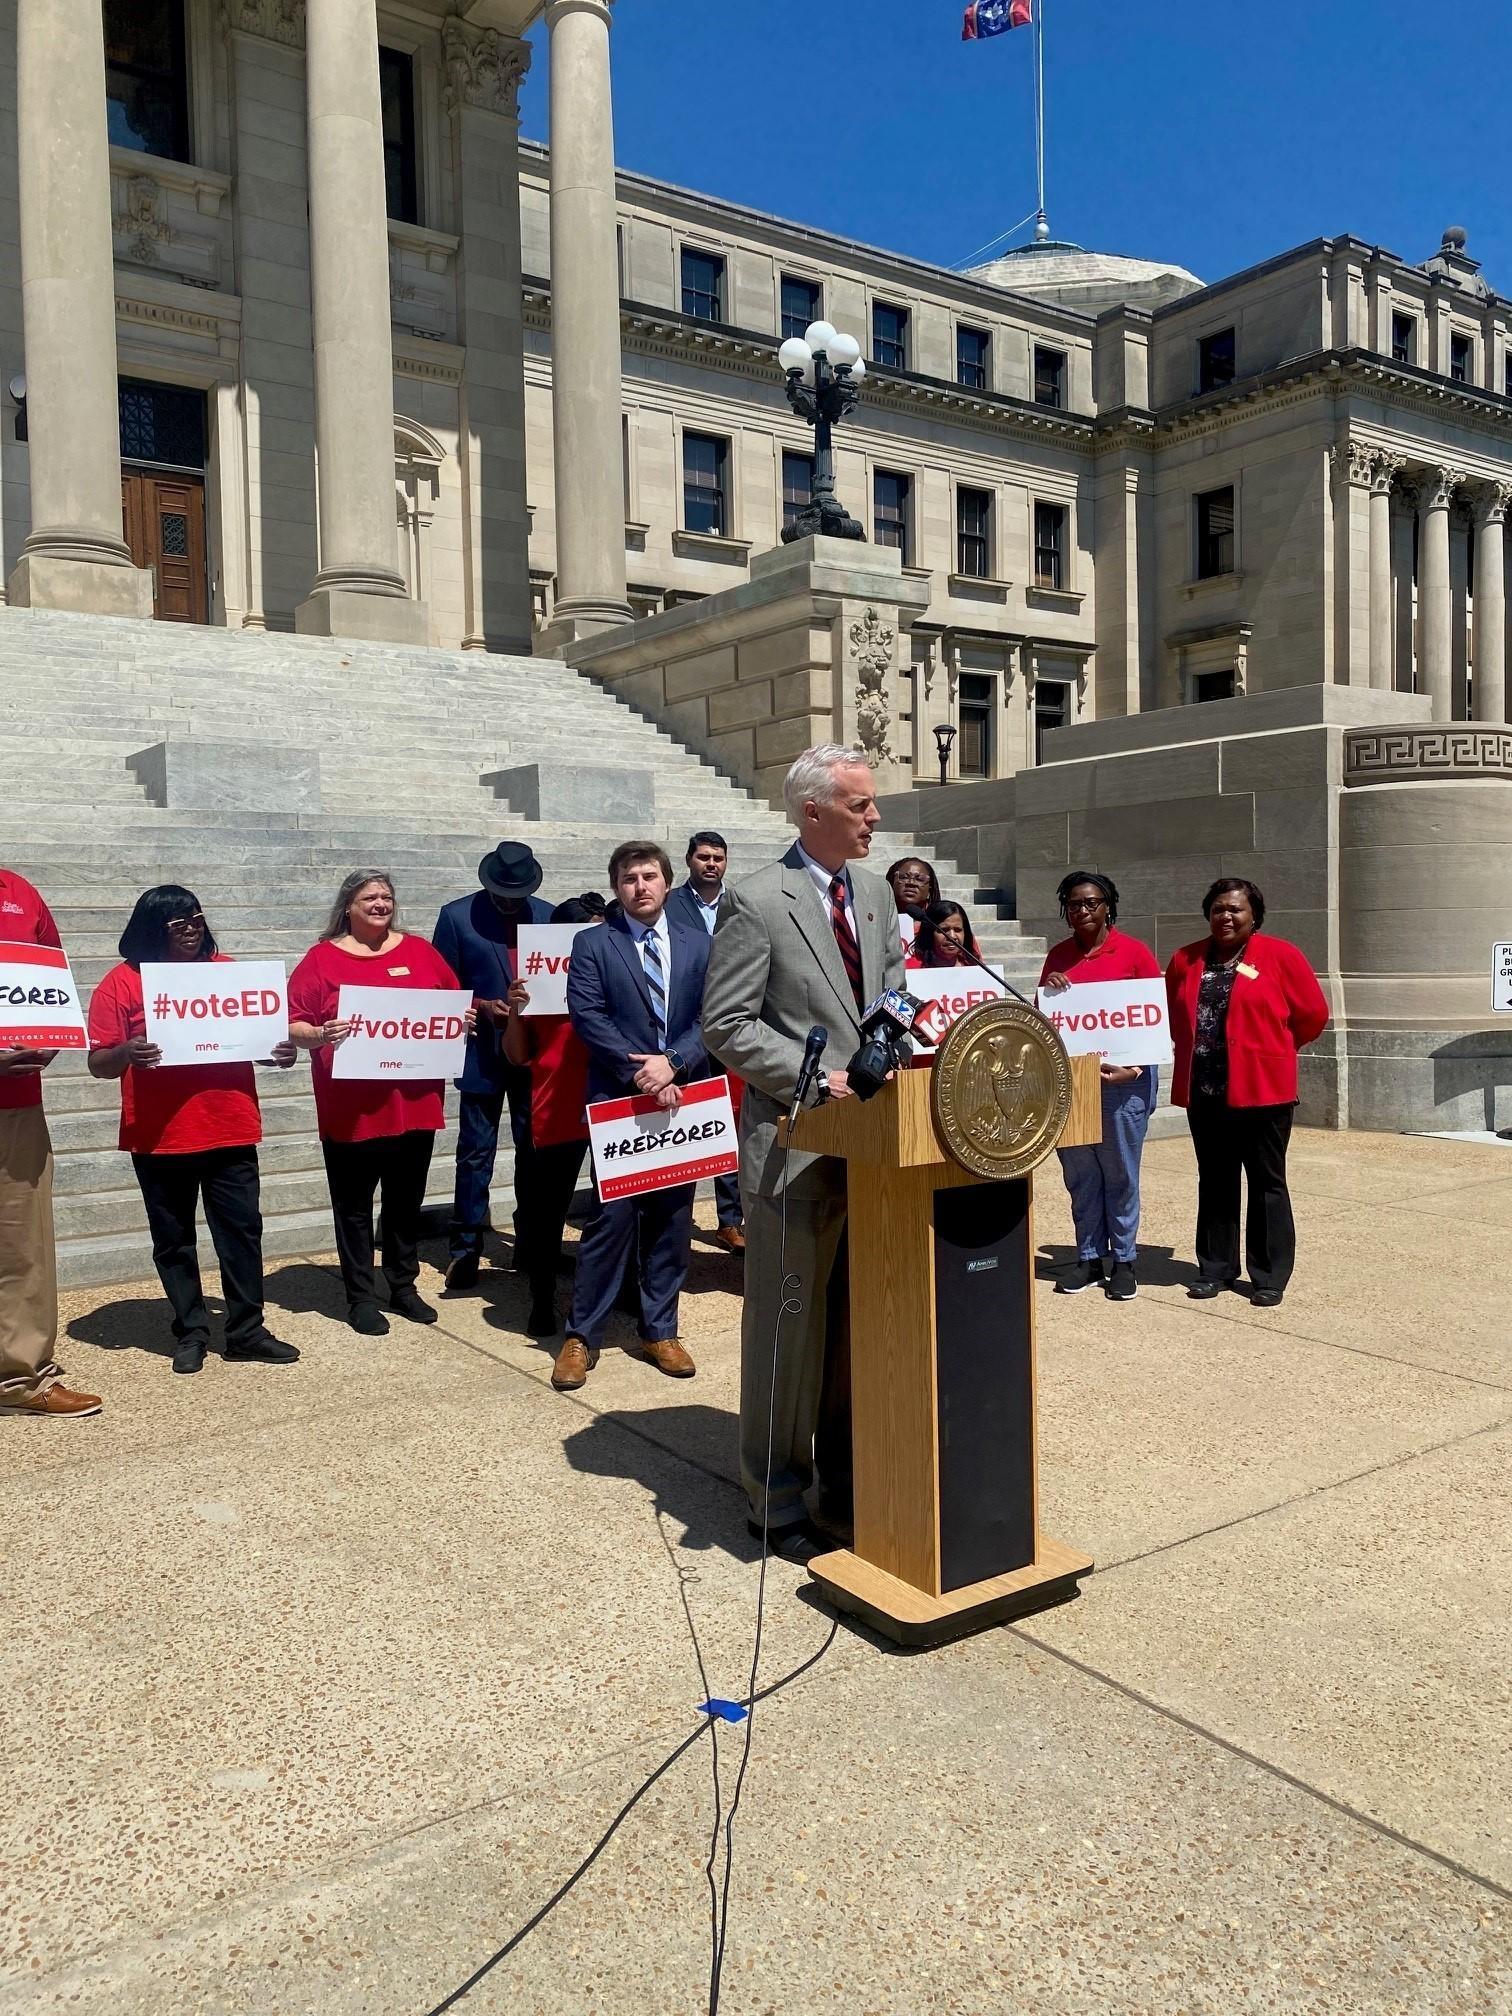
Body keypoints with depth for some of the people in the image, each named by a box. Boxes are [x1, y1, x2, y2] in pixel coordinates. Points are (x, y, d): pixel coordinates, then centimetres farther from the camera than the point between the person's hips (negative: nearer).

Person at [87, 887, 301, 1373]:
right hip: (160, 1137, -2)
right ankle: (191, 1332, 22)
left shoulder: (228, 969, 7)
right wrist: (126, 1053, -26)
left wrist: (280, 1051, -6)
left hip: (230, 1130, 2)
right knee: (173, 1239, 9)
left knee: (242, 1229, 5)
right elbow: (98, 1064, -5)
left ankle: (246, 1330, 15)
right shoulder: (123, 981, -3)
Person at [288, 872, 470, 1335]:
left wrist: (465, 1020, -5)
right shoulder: (323, 958, -2)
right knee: (354, 1206, 6)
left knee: (406, 1201, 14)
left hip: (416, 1103, 3)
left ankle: (403, 1286, 28)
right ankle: (360, 1297, 17)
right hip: (352, 1108, -3)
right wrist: (321, 1034, -25)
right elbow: (293, 1026, -6)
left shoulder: (419, 951, 8)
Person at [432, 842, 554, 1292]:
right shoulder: (457, 916, -3)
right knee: (476, 1153, 2)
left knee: (534, 1149, 10)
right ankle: (465, 1248, 10)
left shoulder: (548, 916, 5)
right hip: (483, 1053, -2)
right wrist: (482, 1007, -16)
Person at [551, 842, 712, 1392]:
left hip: (684, 1096, 3)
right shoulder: (593, 944, 2)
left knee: (672, 1218, 9)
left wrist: (673, 1063, -14)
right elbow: (587, 1016, -8)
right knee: (611, 1218, -2)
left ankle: (661, 1330, 21)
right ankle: (583, 1336, 9)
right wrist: (641, 1073, -16)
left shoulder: (699, 944, 9)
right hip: (617, 1099, -3)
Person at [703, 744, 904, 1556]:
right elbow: (728, 1028, -13)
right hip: (796, 1144, -6)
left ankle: (842, 1484, 31)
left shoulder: (875, 893, 11)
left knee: (857, 1324, 14)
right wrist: (821, 1078, -18)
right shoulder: (756, 903, -11)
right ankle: (778, 1501, 22)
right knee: (788, 1328, 5)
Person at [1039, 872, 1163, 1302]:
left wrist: (1136, 1066, -11)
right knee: (1079, 1173, 8)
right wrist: (1048, 989, -5)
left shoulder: (1133, 952, -2)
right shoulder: (1057, 956, 10)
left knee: (1120, 1172, 2)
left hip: (1123, 1077, -4)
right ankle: (1089, 1257, 19)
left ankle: (1124, 1260, 14)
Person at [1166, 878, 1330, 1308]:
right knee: (1214, 1183, 12)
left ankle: (1270, 1277, 12)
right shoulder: (1186, 960, 8)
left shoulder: (1280, 956, -4)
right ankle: (1216, 1268, 21)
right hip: (1203, 1091, 4)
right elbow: (1174, 1015, 20)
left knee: (1266, 1183, 4)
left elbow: (1313, 1014, 1)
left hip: (1261, 1090, -4)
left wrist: (1272, 1049, 8)